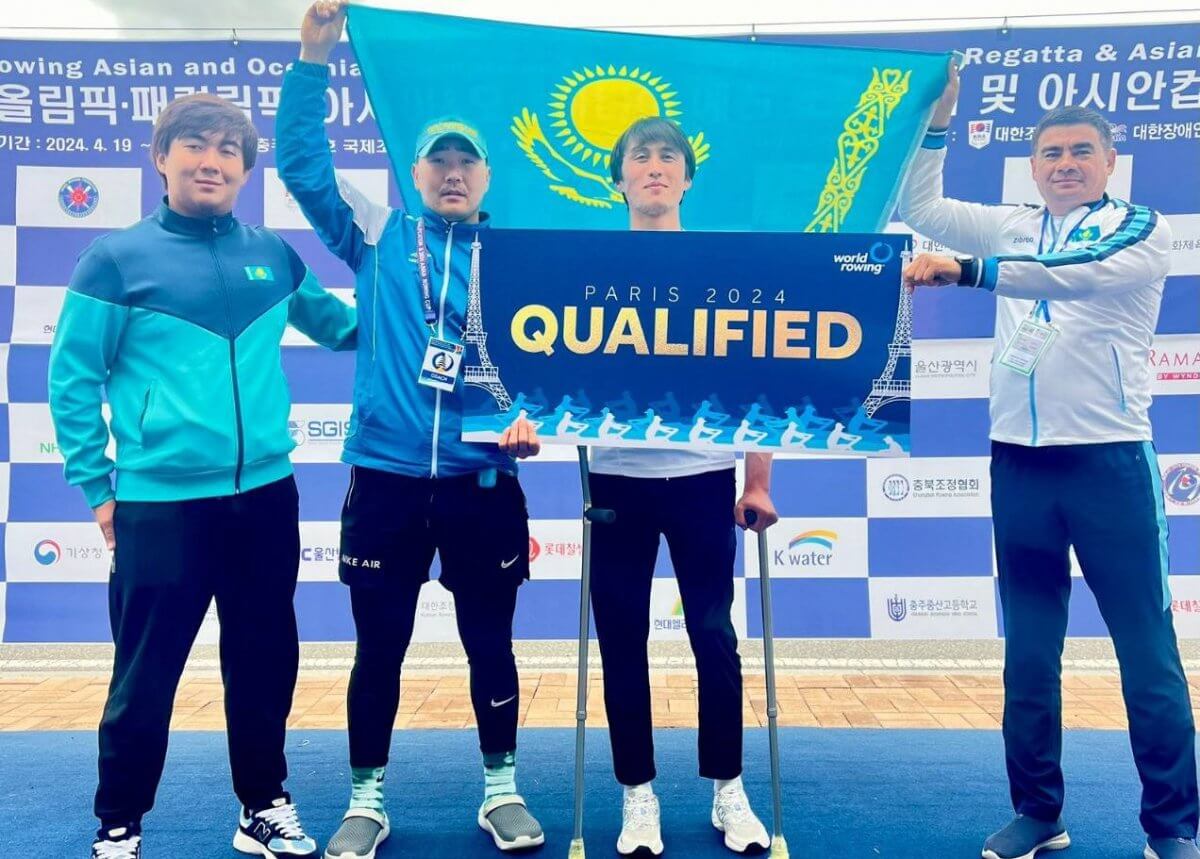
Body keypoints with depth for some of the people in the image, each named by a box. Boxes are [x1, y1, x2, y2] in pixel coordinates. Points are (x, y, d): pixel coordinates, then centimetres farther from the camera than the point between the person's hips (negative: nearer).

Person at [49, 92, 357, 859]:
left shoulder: (273, 256, 7)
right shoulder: (118, 258, -3)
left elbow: (341, 325, 22)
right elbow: (73, 381, -1)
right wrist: (98, 487, -3)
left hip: (265, 496, 4)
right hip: (159, 503, -3)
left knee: (265, 663, 14)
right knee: (145, 677, 7)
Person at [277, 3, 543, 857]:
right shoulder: (379, 237, 5)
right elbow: (303, 164, -3)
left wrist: (531, 414, -18)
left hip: (483, 482, 0)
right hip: (386, 479, 0)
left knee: (490, 644, 12)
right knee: (380, 649, 10)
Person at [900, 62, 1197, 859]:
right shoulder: (1013, 228, 13)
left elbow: (1076, 274, -21)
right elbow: (919, 209, 12)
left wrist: (965, 271, -31)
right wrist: (939, 120, 3)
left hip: (1111, 457, -4)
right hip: (1019, 459, 4)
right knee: (1029, 649, 9)